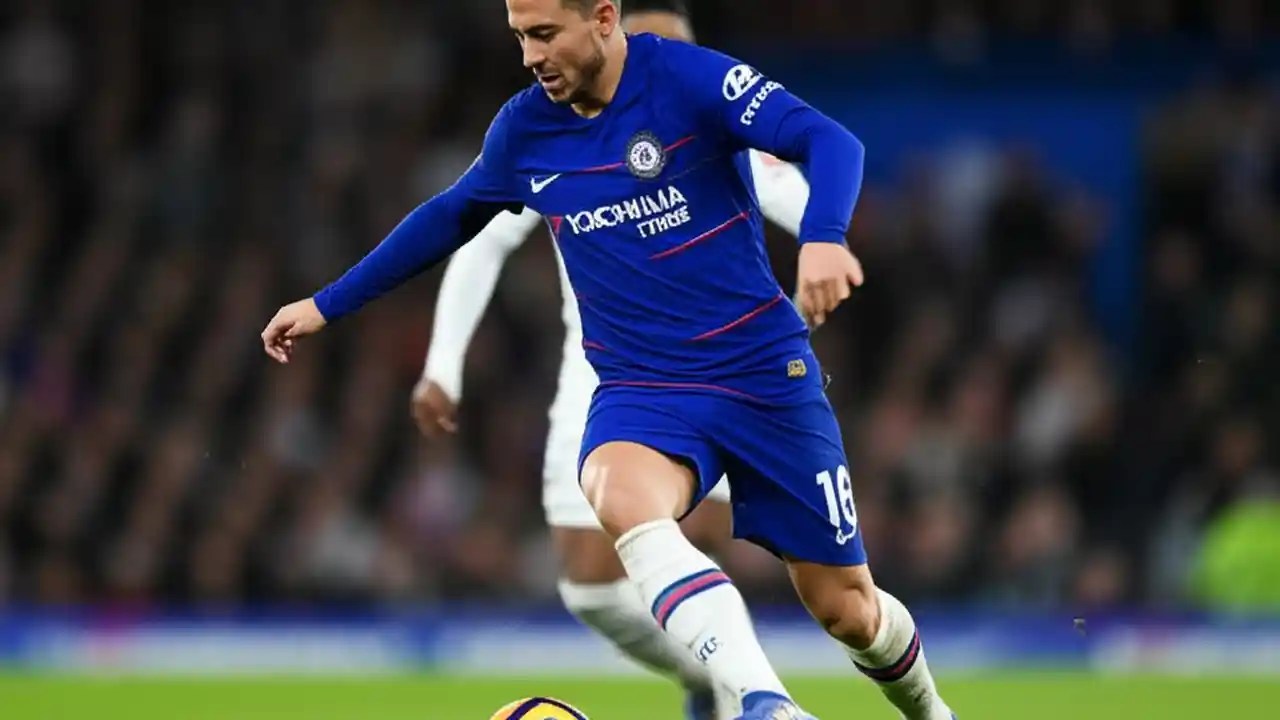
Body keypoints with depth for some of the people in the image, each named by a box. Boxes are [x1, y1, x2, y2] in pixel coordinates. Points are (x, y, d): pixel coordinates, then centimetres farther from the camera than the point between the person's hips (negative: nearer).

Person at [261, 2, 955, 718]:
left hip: (766, 371, -3)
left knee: (845, 609, 3)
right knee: (622, 498, -34)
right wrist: (327, 305, 24)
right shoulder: (524, 128, 1)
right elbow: (449, 218, 20)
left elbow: (829, 141, -23)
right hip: (642, 387, 3)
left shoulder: (687, 76, -13)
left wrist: (823, 237, -43)